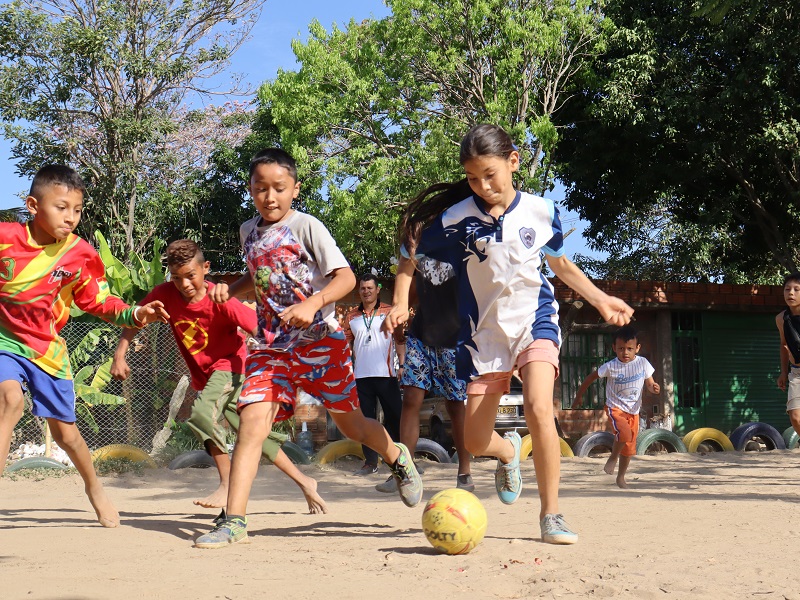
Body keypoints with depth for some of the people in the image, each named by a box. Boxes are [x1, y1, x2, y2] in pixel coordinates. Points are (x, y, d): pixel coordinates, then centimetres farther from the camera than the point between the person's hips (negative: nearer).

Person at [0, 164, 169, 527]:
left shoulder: (80, 255, -9)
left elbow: (100, 303, 0)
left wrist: (135, 315, -15)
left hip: (47, 348, 2)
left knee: (65, 432, 9)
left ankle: (94, 487, 38)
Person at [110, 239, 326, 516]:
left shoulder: (221, 301, -24)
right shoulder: (164, 294, -12)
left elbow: (259, 328, -23)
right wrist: (120, 355, -10)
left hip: (230, 365, -6)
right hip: (203, 376, 6)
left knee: (202, 412, -31)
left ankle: (227, 486, -24)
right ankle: (303, 481, 23)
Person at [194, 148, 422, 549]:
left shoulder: (306, 227, -7)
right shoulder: (248, 231, 11)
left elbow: (346, 277, -13)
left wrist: (313, 303, -30)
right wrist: (230, 290, 10)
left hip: (320, 340, -4)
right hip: (271, 346, 4)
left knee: (350, 424, 9)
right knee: (252, 421, -15)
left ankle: (397, 458, 41)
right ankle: (234, 521, -16)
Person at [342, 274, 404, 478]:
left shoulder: (389, 312, 5)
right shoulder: (351, 316, 12)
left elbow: (400, 340, 6)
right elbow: (346, 344, 16)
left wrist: (402, 364, -4)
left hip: (386, 374, -3)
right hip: (361, 375, 3)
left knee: (395, 417, -3)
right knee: (366, 419, 7)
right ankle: (370, 462, 15)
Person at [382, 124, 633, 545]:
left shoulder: (541, 212, -3)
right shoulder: (455, 219, -9)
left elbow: (560, 264, 15)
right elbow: (411, 257, 5)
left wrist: (601, 299, 15)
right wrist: (400, 305, -8)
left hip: (534, 322, -1)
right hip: (483, 333, 1)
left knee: (538, 408, -27)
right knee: (475, 443, 4)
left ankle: (551, 515, -14)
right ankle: (508, 450, 43)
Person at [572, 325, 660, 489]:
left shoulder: (643, 363, -8)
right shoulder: (610, 366, -13)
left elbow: (649, 384, 0)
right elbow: (592, 377, 0)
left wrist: (654, 388, -25)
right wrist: (579, 395, 6)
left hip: (634, 410, 4)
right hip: (615, 408, -4)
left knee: (630, 446, 10)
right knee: (625, 433, -30)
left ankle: (621, 478, 28)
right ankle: (613, 457, -1)